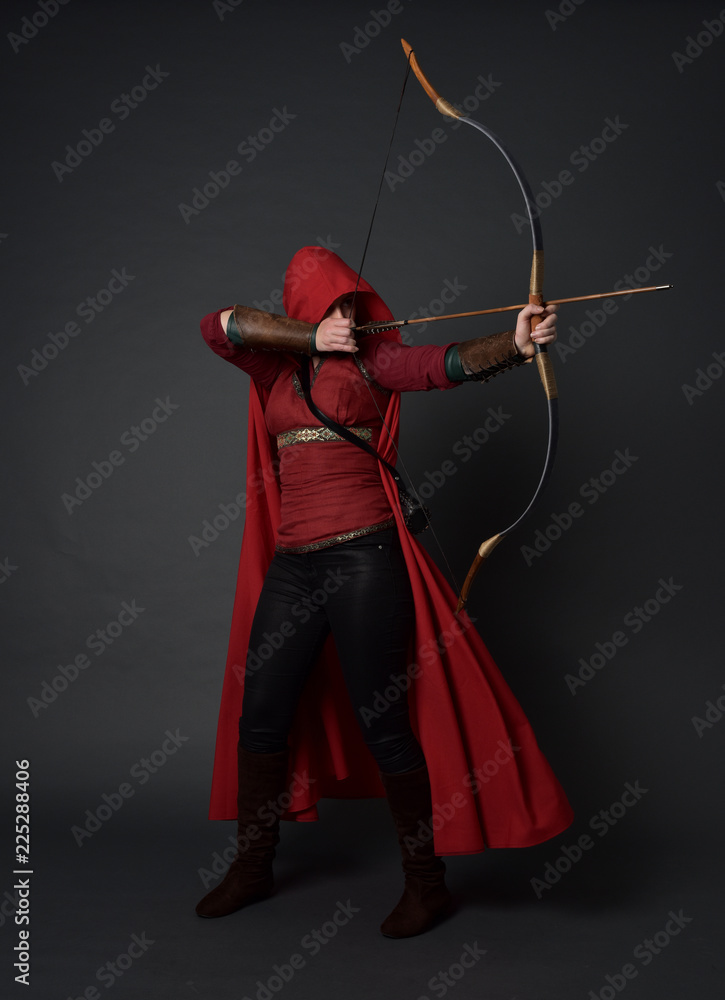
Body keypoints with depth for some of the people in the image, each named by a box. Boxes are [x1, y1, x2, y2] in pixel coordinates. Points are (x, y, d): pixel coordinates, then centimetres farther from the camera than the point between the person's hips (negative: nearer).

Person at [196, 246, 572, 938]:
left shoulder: (373, 358, 2)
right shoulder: (275, 362, 13)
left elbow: (450, 364, -13)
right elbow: (217, 325, -1)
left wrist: (515, 342, -31)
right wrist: (313, 337, -8)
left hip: (364, 556, -5)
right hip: (291, 563, 5)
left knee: (381, 720, -2)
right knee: (258, 715, 12)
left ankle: (426, 881, 17)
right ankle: (252, 866, 32)